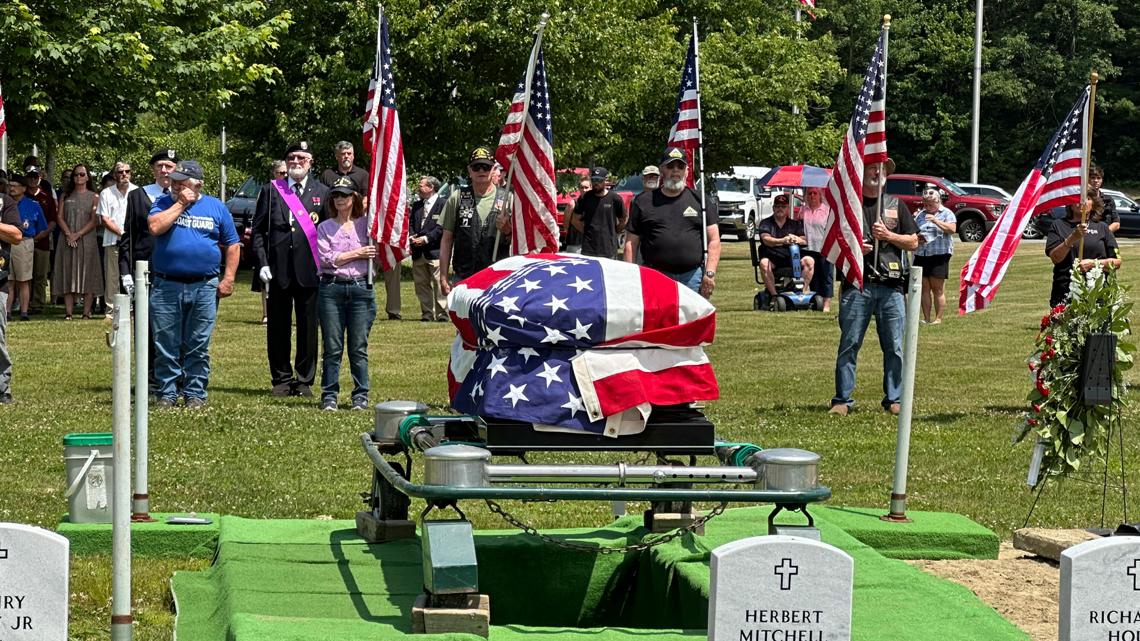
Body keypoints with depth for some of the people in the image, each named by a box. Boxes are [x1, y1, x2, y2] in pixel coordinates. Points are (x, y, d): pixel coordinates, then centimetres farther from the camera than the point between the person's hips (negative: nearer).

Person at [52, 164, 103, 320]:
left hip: (86, 239, -2)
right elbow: (60, 217, 6)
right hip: (68, 241, 2)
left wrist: (78, 234, -12)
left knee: (87, 275, -4)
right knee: (68, 274, -2)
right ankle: (68, 312, -3)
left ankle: (86, 312, -3)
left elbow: (94, 221, -2)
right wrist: (68, 234, -10)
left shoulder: (93, 197, 5)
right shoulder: (66, 196, 12)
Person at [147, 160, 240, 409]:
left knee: (198, 347, 3)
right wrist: (180, 204, -8)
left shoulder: (216, 207, 8)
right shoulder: (163, 204, 8)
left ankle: (195, 394, 10)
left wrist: (228, 279, 1)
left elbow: (232, 245, 10)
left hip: (204, 288, 0)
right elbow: (155, 227, -13)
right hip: (166, 287, 0)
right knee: (166, 346, 1)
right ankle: (167, 393, 9)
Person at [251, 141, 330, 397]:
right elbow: (258, 230, 8)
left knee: (308, 328, 2)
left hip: (309, 270, -1)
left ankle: (304, 381, 11)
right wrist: (263, 263, -3)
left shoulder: (322, 192, 8)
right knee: (278, 327, 5)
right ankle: (281, 379, 14)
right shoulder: (271, 191, 9)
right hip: (278, 270, 1)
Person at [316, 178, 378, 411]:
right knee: (332, 348, 0)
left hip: (361, 288, 0)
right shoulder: (325, 228, 9)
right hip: (331, 288, 0)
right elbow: (326, 259, -2)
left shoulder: (366, 224, 11)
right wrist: (357, 254, -6)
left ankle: (361, 397, 7)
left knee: (359, 348, 1)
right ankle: (329, 396, 5)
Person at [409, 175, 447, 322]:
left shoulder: (443, 204, -4)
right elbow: (411, 224, 19)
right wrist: (411, 236, -2)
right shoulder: (416, 205, 18)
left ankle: (442, 313, -4)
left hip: (435, 251, -7)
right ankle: (427, 313, 13)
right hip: (418, 252, 7)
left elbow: (442, 227, -11)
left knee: (438, 284, -7)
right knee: (421, 284, 8)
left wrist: (426, 239, -15)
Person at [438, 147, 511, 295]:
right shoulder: (457, 198, 6)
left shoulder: (507, 199, 4)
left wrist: (506, 228, -17)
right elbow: (446, 240, 8)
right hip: (462, 276, 1)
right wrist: (443, 277, 2)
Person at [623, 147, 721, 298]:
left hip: (693, 276, 1)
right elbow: (631, 243, 8)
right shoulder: (643, 201, 10)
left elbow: (714, 240, 8)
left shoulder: (699, 200, 12)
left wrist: (710, 273, -4)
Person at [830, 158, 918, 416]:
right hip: (856, 284, -2)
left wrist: (888, 235, -4)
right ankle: (842, 400, 2)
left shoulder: (896, 204, 15)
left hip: (891, 286, 2)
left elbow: (913, 242, 12)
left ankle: (894, 399, 9)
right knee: (849, 344, -3)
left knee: (894, 346, 1)